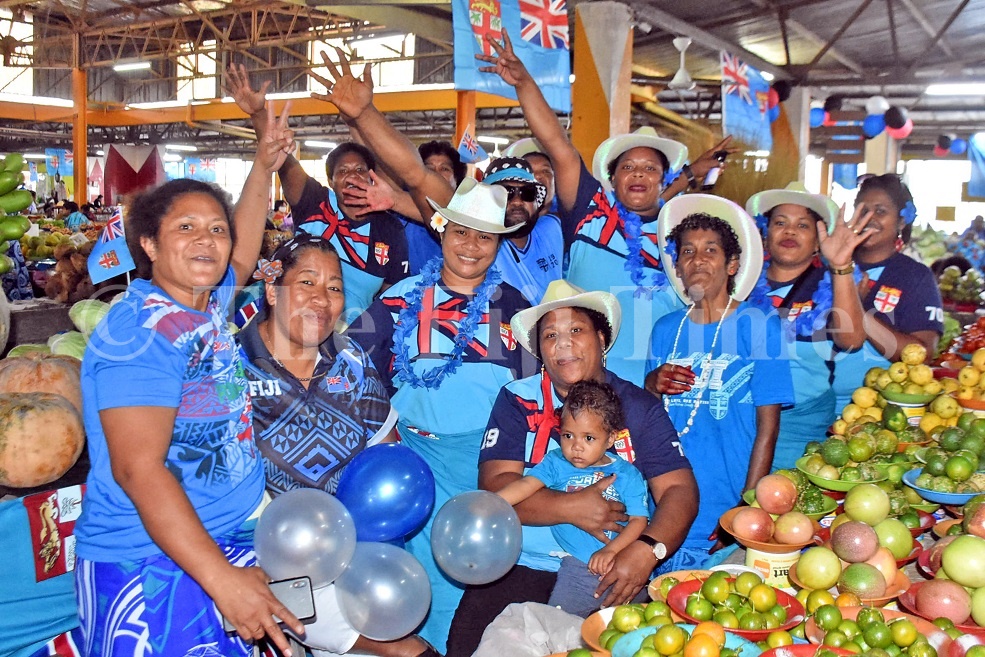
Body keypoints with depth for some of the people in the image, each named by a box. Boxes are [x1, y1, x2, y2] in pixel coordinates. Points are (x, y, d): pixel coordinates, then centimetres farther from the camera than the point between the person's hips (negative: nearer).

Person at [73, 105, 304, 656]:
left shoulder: (208, 302, 6)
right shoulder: (143, 331, -18)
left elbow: (241, 255, 29)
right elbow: (138, 470, -25)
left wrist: (264, 167, 25)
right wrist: (223, 579, -29)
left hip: (234, 532, 8)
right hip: (153, 561, -8)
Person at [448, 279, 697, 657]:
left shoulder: (640, 407, 6)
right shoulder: (517, 401, 5)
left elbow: (680, 490, -2)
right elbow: (495, 487, -5)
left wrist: (648, 549, -21)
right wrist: (573, 508, -18)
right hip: (525, 566, 0)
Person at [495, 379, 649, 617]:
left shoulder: (627, 475, 1)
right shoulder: (556, 463, 4)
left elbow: (639, 519, -3)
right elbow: (527, 484, -9)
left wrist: (611, 549, -18)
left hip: (621, 564, 0)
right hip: (578, 567, 0)